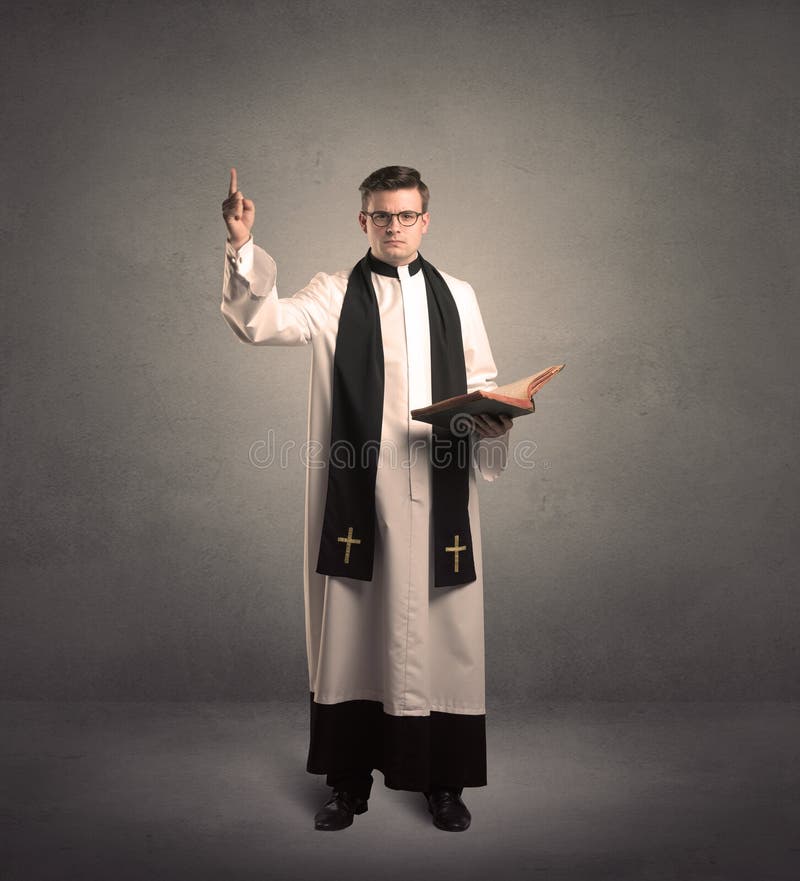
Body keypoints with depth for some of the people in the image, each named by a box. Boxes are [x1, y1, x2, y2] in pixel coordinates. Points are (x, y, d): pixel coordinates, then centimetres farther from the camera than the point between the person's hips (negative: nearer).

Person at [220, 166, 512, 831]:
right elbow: (260, 322, -10)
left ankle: (444, 782, 24)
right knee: (352, 633, 6)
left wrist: (492, 420, -5)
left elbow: (482, 382, 17)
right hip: (357, 494, -1)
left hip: (439, 494, 2)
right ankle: (349, 782, 23)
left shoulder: (457, 296, 13)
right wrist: (242, 246, -24)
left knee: (440, 633, 7)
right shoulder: (334, 295, 6)